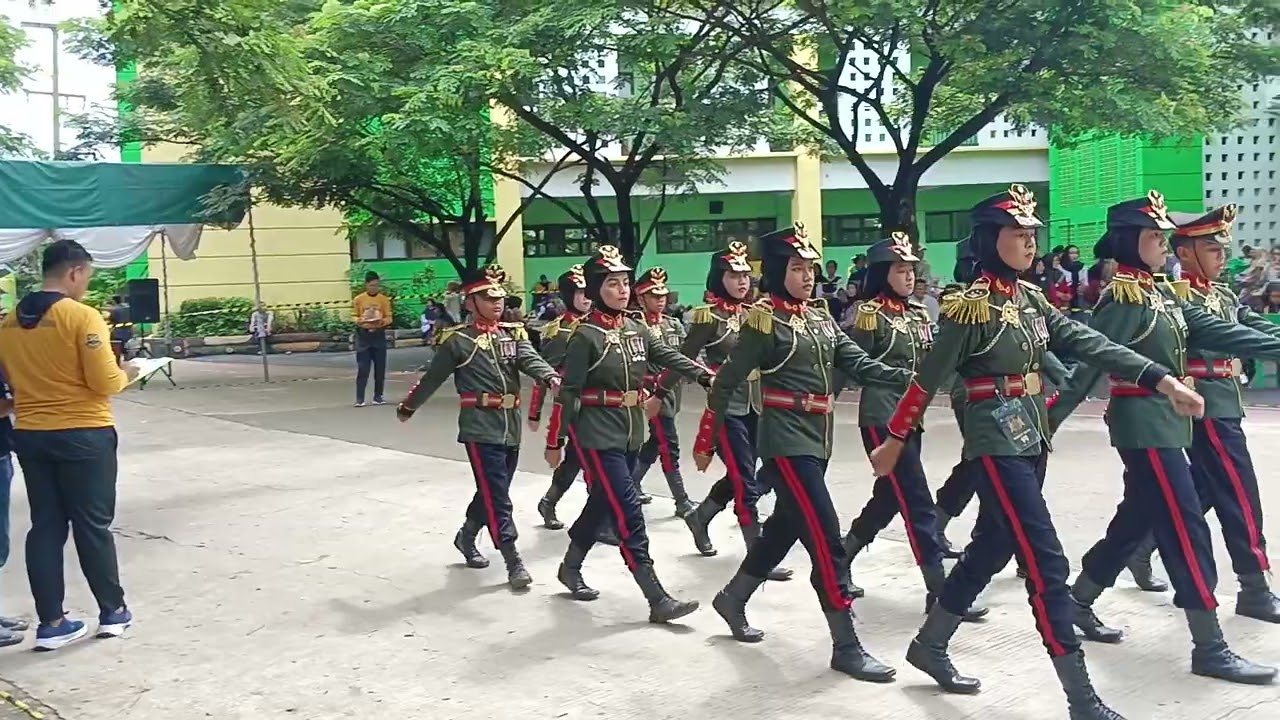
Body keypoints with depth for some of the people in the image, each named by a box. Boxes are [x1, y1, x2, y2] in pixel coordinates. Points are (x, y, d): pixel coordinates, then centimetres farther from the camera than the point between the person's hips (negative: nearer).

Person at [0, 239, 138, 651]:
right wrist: (125, 374, 3)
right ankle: (113, 612, 18)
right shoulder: (82, 316, -15)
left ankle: (51, 623, 12)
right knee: (93, 526, 6)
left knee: (45, 527, 9)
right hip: (83, 435, -5)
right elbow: (105, 383, -17)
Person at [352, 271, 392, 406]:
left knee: (380, 368, 3)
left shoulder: (384, 299, 3)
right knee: (362, 368, -5)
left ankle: (378, 396, 13)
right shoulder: (358, 300, 2)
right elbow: (354, 317, 5)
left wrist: (382, 321, -19)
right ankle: (359, 398, -4)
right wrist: (360, 321, -17)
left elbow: (389, 318, 2)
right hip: (363, 336, -1)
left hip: (379, 335, 1)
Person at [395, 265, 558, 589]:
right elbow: (433, 378, 6)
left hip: (511, 425, 6)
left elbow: (530, 360, -10)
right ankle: (514, 562, -6)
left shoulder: (513, 333, 9)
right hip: (480, 427, -6)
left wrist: (551, 377, -31)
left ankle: (466, 537, 38)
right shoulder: (458, 340, -5)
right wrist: (408, 407, 15)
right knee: (496, 495, -8)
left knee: (494, 491, 16)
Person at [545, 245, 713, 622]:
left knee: (602, 504, 19)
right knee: (628, 515, -10)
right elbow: (567, 392, -11)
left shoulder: (637, 329, 9)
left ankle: (570, 568, 40)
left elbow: (669, 357, 5)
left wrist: (708, 376, -8)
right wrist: (555, 441, -10)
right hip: (597, 435, -7)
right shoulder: (585, 335, -12)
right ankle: (657, 599, -9)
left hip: (630, 433, 8)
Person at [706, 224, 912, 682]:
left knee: (785, 527, 18)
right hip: (787, 440, -8)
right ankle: (846, 647, -4)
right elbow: (726, 384, -8)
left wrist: (910, 379, -9)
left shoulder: (820, 318, 12)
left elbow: (858, 364, 4)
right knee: (826, 538, -10)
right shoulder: (764, 322, -11)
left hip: (817, 438, 8)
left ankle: (732, 599, 38)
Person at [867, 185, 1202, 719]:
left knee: (990, 549, 17)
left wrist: (1163, 381, -7)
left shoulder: (1032, 299, 9)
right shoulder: (971, 307, -15)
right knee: (1046, 563, -9)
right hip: (996, 446, -9)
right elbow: (927, 380, -10)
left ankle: (928, 646, 34)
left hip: (1032, 441, 9)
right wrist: (894, 441, -4)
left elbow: (1091, 345, 2)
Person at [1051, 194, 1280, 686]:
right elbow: (1088, 364, -19)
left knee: (1135, 522, 17)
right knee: (1187, 531, -7)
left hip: (1165, 422, 10)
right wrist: (1050, 420, -19)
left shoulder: (1162, 292, 13)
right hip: (1146, 425, -10)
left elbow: (1214, 330, 10)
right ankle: (1209, 649, -2)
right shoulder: (1123, 298, -15)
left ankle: (1077, 604, 30)